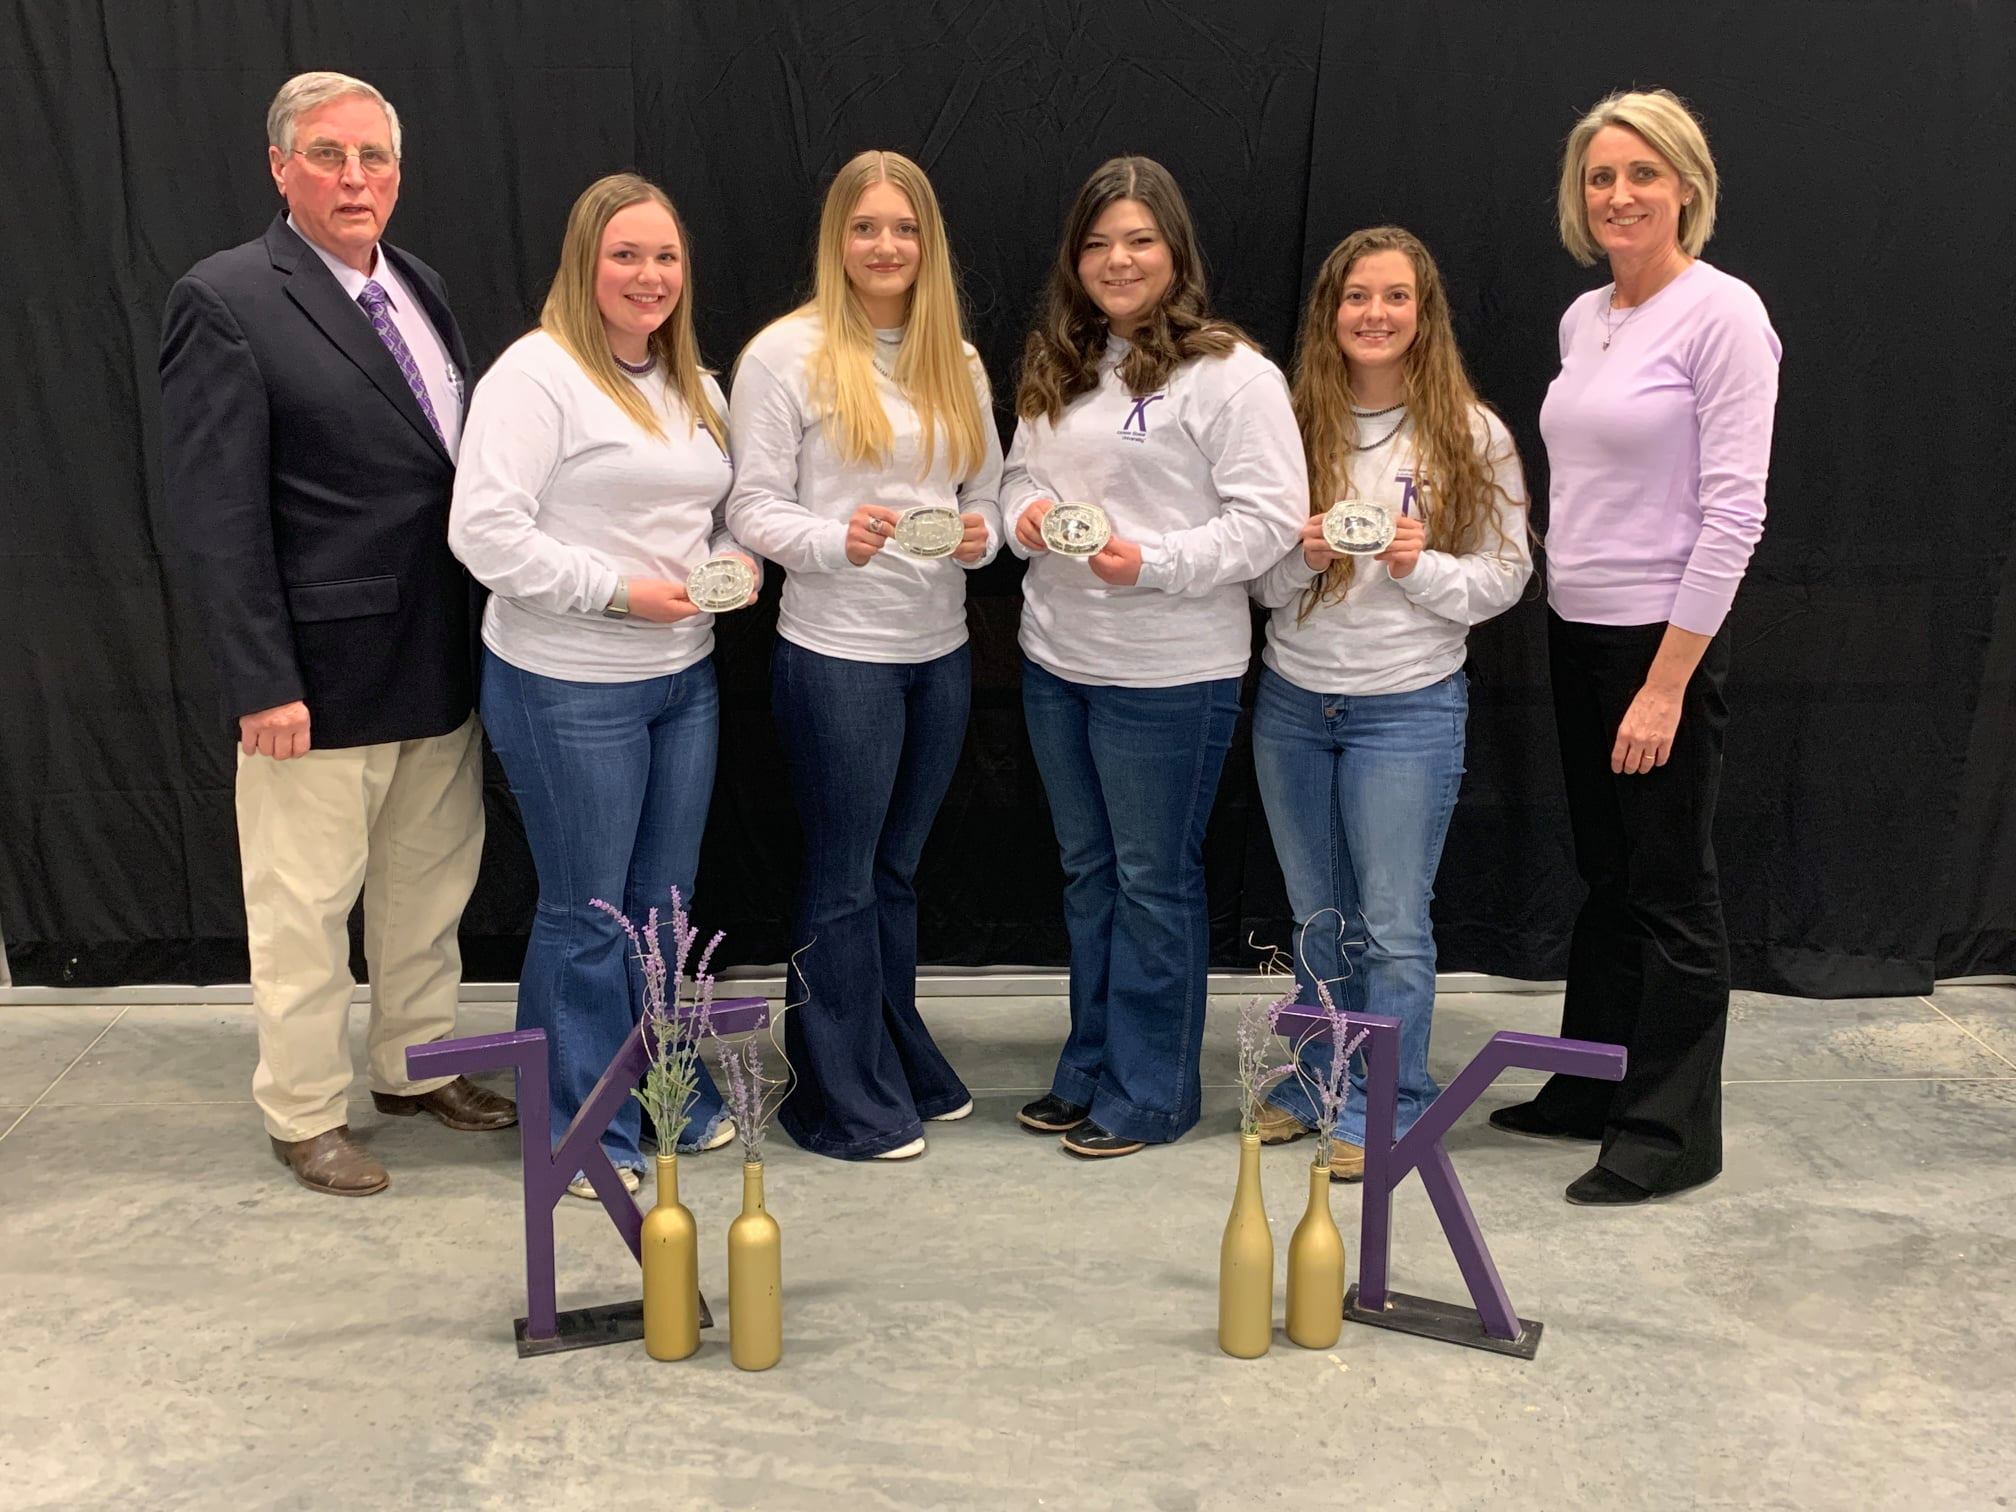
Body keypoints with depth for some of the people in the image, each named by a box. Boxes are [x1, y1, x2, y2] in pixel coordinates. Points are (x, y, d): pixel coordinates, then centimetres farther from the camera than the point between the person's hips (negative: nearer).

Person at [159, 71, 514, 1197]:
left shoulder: (422, 289, 10)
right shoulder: (225, 303, -10)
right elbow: (218, 515, -14)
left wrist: (486, 637, 7)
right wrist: (262, 684, -18)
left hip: (444, 661, 7)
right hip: (322, 669, -7)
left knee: (432, 885, 18)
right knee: (305, 905, 7)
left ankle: (419, 1067, 36)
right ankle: (306, 1114, 23)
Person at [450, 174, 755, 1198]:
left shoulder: (690, 385, 13)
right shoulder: (538, 373, -13)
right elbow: (485, 531, -19)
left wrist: (732, 560, 1)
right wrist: (619, 589, -20)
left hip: (684, 676, 7)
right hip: (567, 687, -7)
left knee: (662, 904, 17)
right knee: (585, 916, 4)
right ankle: (584, 1131, 19)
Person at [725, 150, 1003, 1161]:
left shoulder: (956, 360, 10)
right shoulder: (785, 354, -7)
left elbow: (987, 492, 14)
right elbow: (754, 509, -9)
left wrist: (981, 534, -8)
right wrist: (838, 539, -27)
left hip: (940, 650, 5)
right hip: (835, 653, -5)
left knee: (896, 869, 17)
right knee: (845, 878, 5)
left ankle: (903, 1067, 32)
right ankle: (844, 1100, 18)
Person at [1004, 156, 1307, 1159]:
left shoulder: (1229, 372, -12)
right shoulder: (1056, 366, 10)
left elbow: (1272, 516, -16)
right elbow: (1020, 470, 19)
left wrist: (1152, 562, -25)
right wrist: (1025, 513, -4)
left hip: (1169, 672, -7)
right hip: (1056, 659, 7)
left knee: (1153, 879, 4)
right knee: (1085, 870, 17)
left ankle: (1150, 1092, 19)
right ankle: (1091, 1068, 32)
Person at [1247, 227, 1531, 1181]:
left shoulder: (1472, 436, -5)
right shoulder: (1293, 425, 1)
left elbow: (1504, 577, -3)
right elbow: (1260, 581, 5)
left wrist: (1420, 567, -20)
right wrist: (1301, 557, -16)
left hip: (1409, 707, -3)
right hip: (1292, 701, 3)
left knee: (1392, 924, 3)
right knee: (1318, 917, 16)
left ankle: (1385, 1106, 17)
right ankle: (1315, 1084, 31)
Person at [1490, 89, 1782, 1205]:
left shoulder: (1722, 315, -12)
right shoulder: (1582, 318, 11)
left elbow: (1733, 510, -17)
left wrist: (1668, 682, -20)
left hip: (1665, 636, -8)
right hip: (1576, 626, 8)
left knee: (1671, 886, 3)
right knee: (1605, 872, 17)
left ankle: (1672, 1131, 16)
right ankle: (1591, 1088, 30)